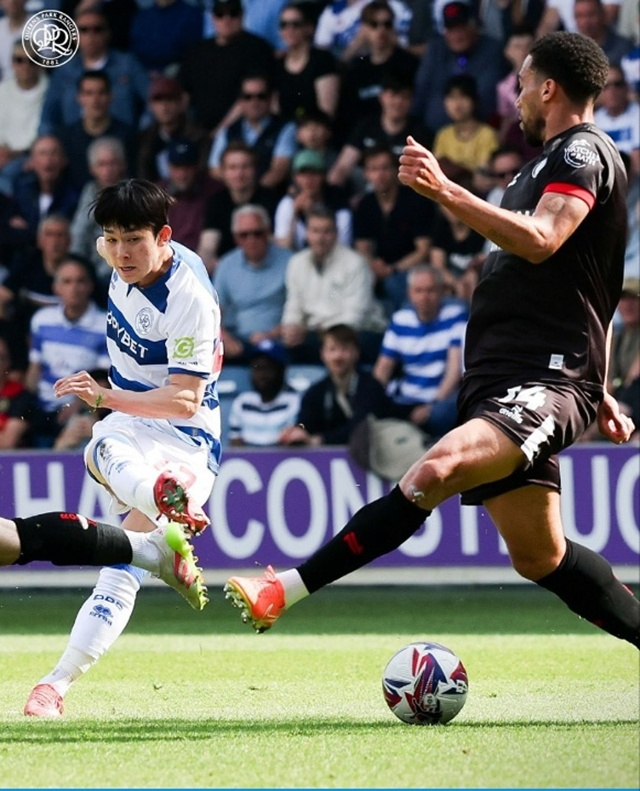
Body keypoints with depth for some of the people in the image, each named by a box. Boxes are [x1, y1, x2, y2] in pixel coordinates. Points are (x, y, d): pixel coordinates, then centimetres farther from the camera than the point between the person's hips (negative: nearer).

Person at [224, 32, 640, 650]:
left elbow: (538, 241, -25)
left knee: (435, 470, -33)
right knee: (540, 558, 12)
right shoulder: (557, 160, 26)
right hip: (501, 382, 12)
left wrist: (446, 192, -31)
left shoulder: (584, 152, -5)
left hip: (545, 385, -12)